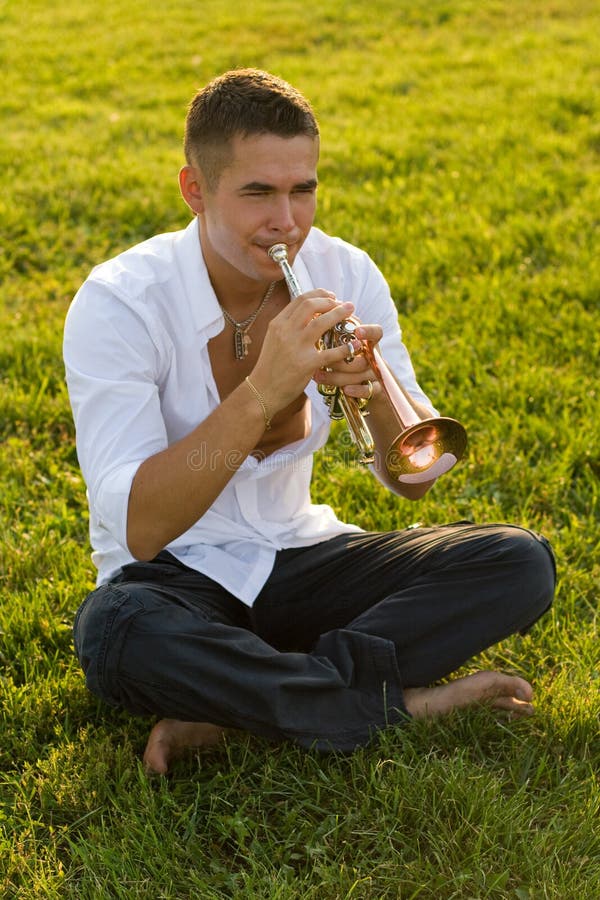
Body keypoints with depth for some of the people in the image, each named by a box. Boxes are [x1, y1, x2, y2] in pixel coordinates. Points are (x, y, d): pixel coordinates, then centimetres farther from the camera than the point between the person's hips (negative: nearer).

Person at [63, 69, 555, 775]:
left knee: (520, 562, -15)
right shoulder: (117, 304, -18)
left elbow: (412, 480, -4)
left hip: (297, 557, 4)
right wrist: (264, 390, -37)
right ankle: (404, 702, -19)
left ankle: (236, 707, -21)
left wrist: (378, 391, -26)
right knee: (117, 635, -39)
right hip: (174, 575, -4)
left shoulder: (343, 275, -5)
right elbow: (141, 530, -27)